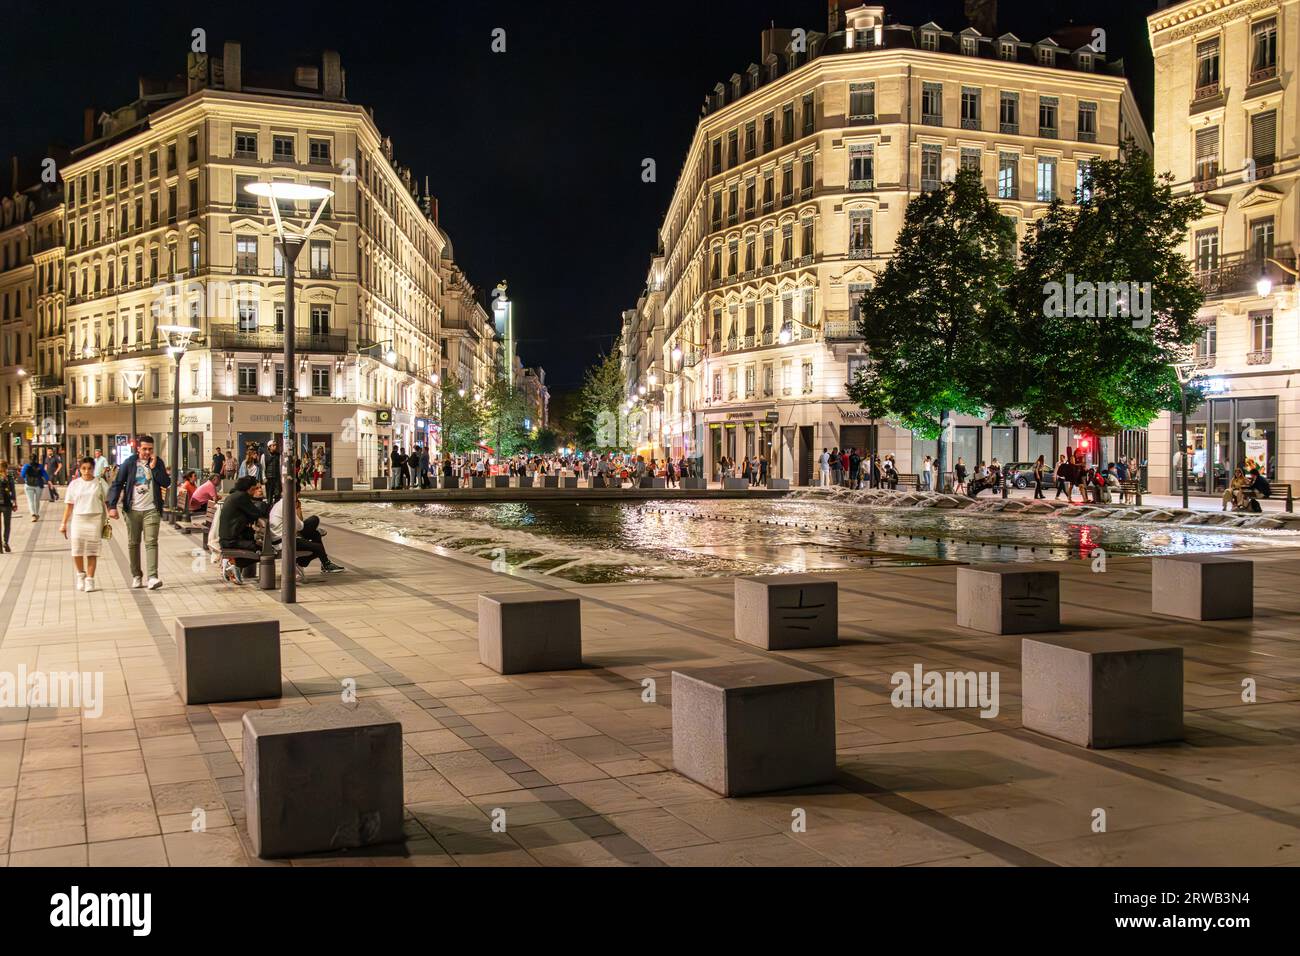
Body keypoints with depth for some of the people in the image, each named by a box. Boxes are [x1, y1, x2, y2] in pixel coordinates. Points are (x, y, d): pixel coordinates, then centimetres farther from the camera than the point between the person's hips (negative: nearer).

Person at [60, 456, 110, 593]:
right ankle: (80, 574, 18)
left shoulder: (100, 482, 4)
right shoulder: (74, 484, 6)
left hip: (95, 519, -1)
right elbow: (69, 505, 7)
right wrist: (64, 523, 4)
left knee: (92, 551, 1)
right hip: (78, 519, 1)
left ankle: (90, 579, 8)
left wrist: (108, 519, -1)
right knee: (77, 549, -5)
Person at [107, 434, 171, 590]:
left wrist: (154, 467, -12)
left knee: (151, 542, -11)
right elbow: (117, 484, -1)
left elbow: (166, 483, -4)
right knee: (133, 544, 8)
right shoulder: (129, 463, 1)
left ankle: (152, 577, -19)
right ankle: (136, 576, 20)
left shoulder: (157, 463, 4)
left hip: (151, 510, -1)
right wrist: (112, 506, -10)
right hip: (132, 510, 1)